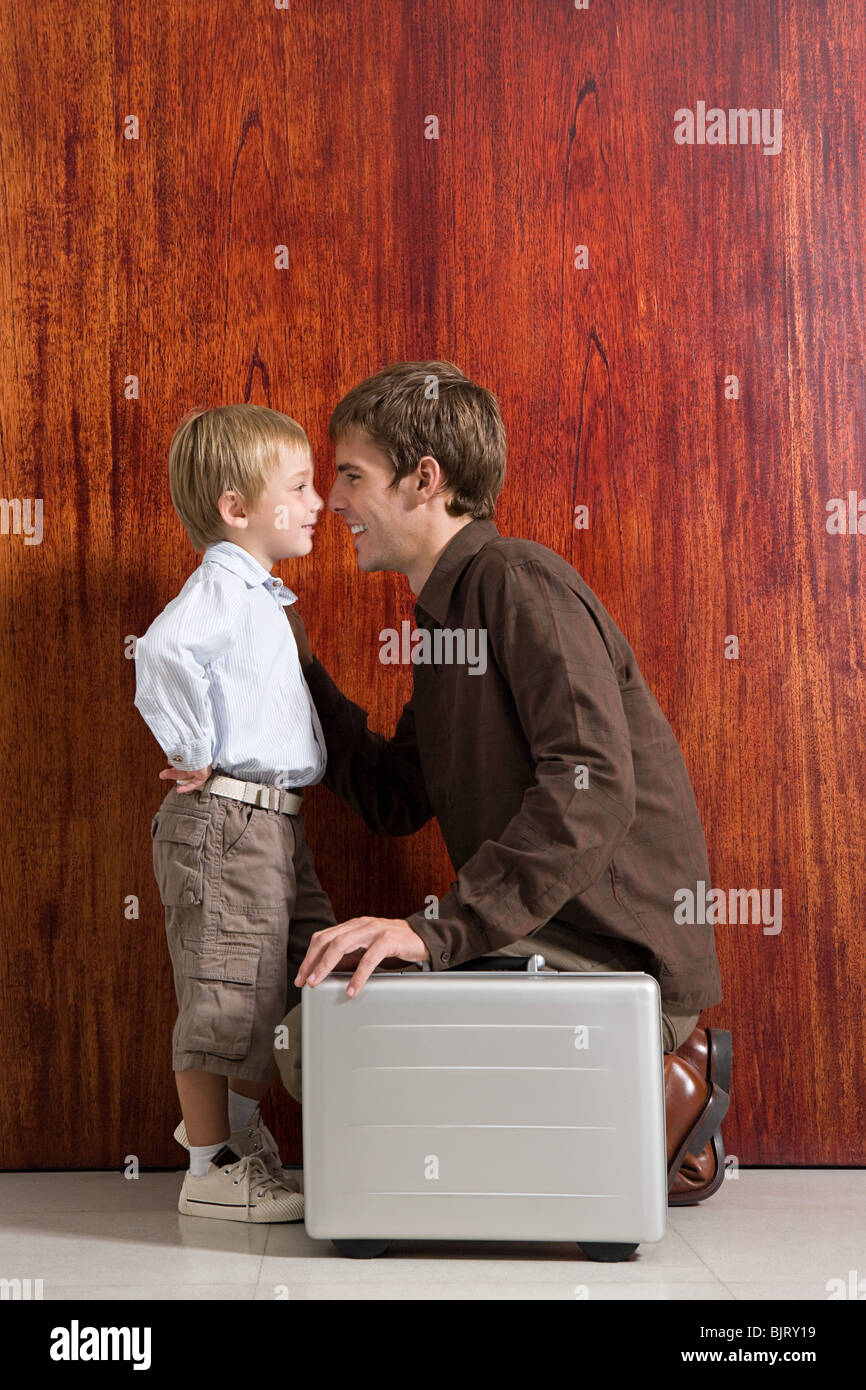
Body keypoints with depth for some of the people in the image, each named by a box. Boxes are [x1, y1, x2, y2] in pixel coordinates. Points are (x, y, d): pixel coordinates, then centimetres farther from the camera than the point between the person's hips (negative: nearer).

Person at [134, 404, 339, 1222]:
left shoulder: (256, 595, 17)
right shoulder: (221, 588, -14)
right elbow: (163, 650, -33)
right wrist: (193, 753, -24)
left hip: (272, 819, 10)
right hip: (226, 818, -10)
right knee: (224, 991, -2)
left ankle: (237, 1125, 33)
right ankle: (210, 1170, 11)